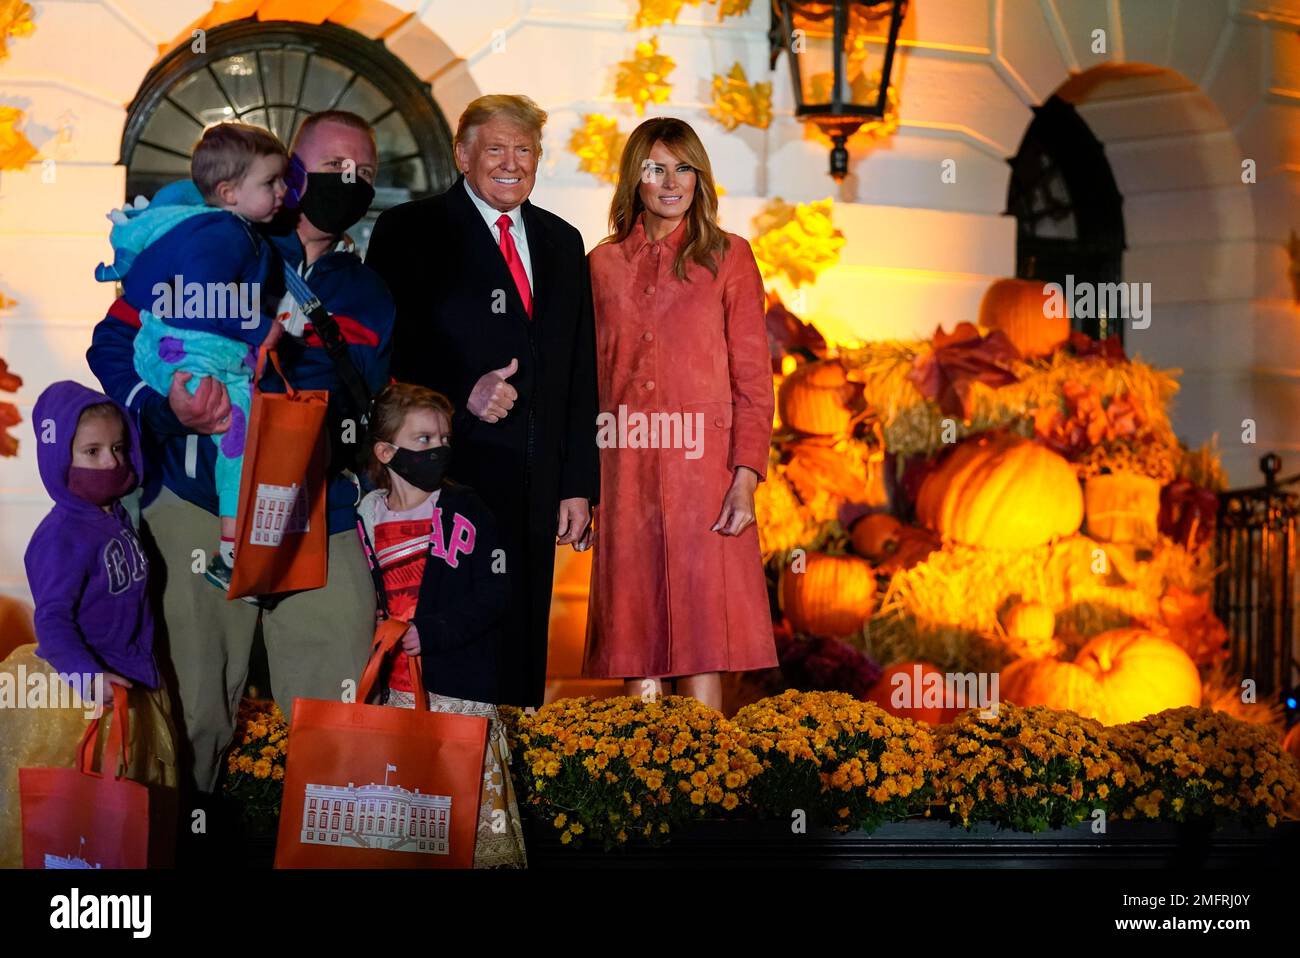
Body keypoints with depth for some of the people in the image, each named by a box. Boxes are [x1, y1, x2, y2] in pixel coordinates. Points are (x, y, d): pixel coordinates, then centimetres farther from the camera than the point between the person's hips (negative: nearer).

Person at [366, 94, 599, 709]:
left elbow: (580, 374, 16)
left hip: (536, 489, 5)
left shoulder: (562, 243, 17)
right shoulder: (410, 231, 1)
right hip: (448, 473, -5)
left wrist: (579, 484, 11)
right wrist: (462, 393, -17)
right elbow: (387, 352, -3)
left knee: (522, 656, 6)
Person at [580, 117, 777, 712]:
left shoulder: (727, 256, 5)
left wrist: (746, 478, -9)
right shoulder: (603, 264, 12)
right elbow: (589, 379, 13)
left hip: (702, 469, -2)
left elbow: (753, 378, 1)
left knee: (701, 637, -5)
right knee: (636, 634, 3)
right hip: (626, 470, 2)